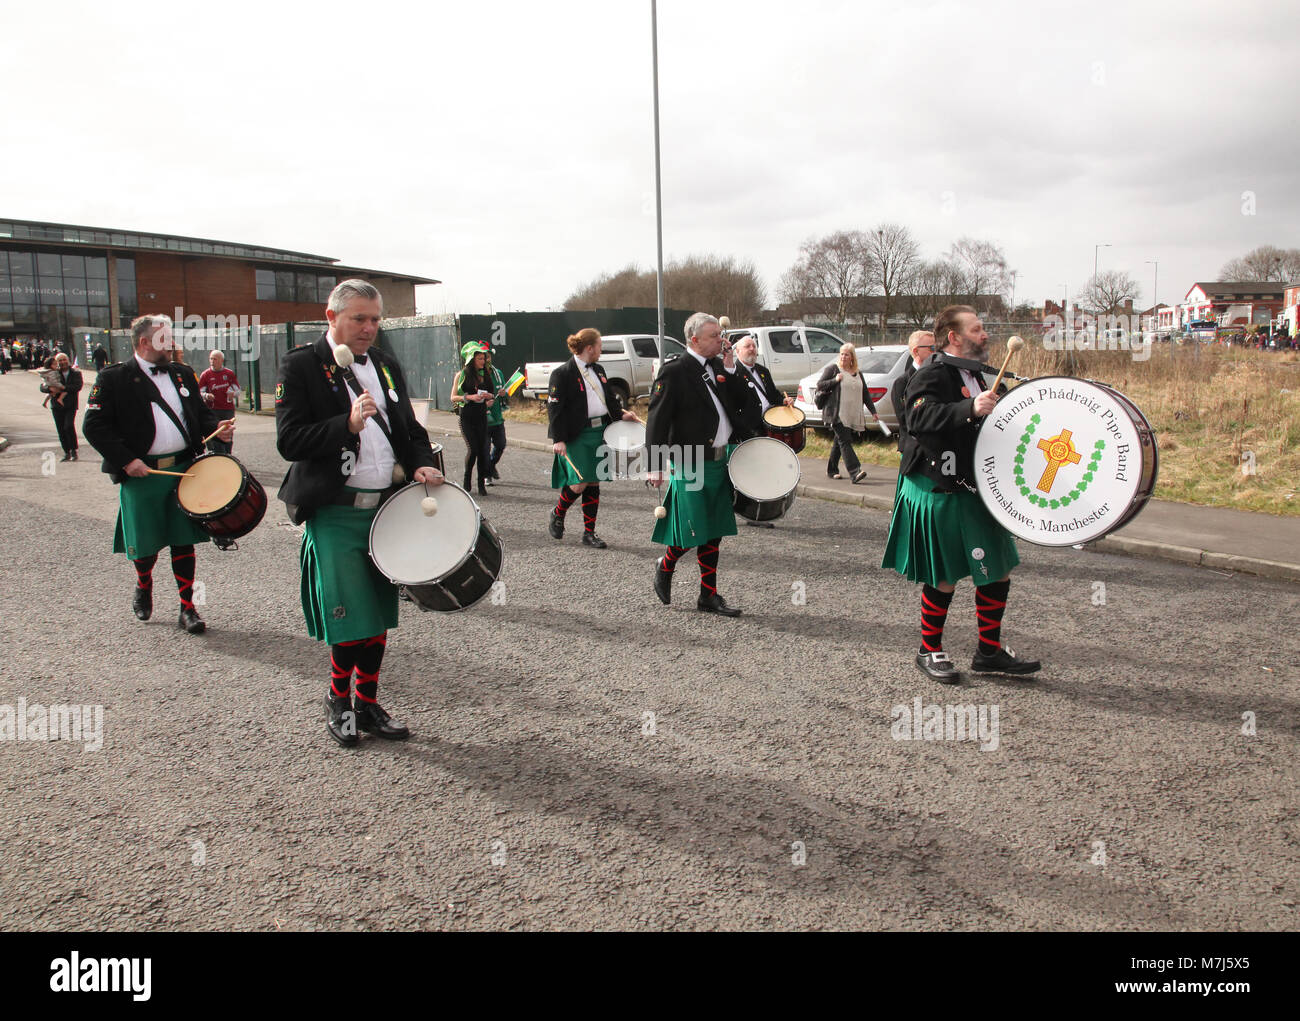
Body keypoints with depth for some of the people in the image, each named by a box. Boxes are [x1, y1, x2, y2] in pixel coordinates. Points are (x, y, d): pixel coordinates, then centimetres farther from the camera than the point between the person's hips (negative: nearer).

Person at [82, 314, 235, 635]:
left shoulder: (183, 374, 11)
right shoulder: (113, 378, -5)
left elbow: (201, 412, 18)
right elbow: (94, 425, -8)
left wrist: (217, 428, -4)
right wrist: (127, 460, -15)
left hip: (184, 469, 3)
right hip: (142, 474, -3)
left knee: (183, 540, 5)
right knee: (145, 544, 7)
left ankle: (187, 608, 12)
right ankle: (143, 586, 38)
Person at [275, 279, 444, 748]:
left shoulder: (386, 365, 14)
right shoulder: (301, 365, -5)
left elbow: (410, 429, 21)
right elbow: (289, 441, -12)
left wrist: (422, 464, 2)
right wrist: (348, 424, -23)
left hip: (387, 507, 6)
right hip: (335, 512, -6)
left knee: (380, 615, 11)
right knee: (352, 618, -6)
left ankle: (368, 704, 26)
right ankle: (338, 698, 19)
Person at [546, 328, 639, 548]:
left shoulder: (598, 370, 14)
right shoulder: (563, 373, -9)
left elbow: (610, 397, 24)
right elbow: (554, 407, -12)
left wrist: (621, 414, 6)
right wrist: (558, 439, -18)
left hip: (599, 433, 7)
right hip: (576, 437, -7)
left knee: (594, 484, 7)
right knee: (579, 483, -11)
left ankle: (589, 532, 14)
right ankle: (557, 514, 17)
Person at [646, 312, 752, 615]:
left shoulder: (719, 366, 10)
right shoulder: (674, 371, -11)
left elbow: (742, 403, 10)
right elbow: (657, 420, -14)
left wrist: (730, 371, -3)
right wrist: (655, 467, -18)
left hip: (720, 462, 7)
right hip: (690, 466, -7)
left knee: (713, 533, 11)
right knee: (691, 533, -3)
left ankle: (708, 596, 20)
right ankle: (665, 567, 26)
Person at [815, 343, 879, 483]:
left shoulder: (857, 374, 18)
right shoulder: (832, 369, 3)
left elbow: (865, 394, 21)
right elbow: (820, 385, -1)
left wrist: (873, 412, 18)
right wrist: (835, 380, -14)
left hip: (852, 416, 6)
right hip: (836, 414, -6)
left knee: (839, 442, 11)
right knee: (845, 441, -16)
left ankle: (832, 470, 23)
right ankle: (855, 472, -26)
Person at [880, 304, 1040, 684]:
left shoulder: (975, 375, 15)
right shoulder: (931, 375, -14)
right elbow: (919, 418, -33)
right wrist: (970, 408, -40)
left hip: (974, 491, 9)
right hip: (939, 494, -9)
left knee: (997, 570, 9)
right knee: (944, 579, 1)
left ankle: (989, 652, 22)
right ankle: (930, 652, 19)